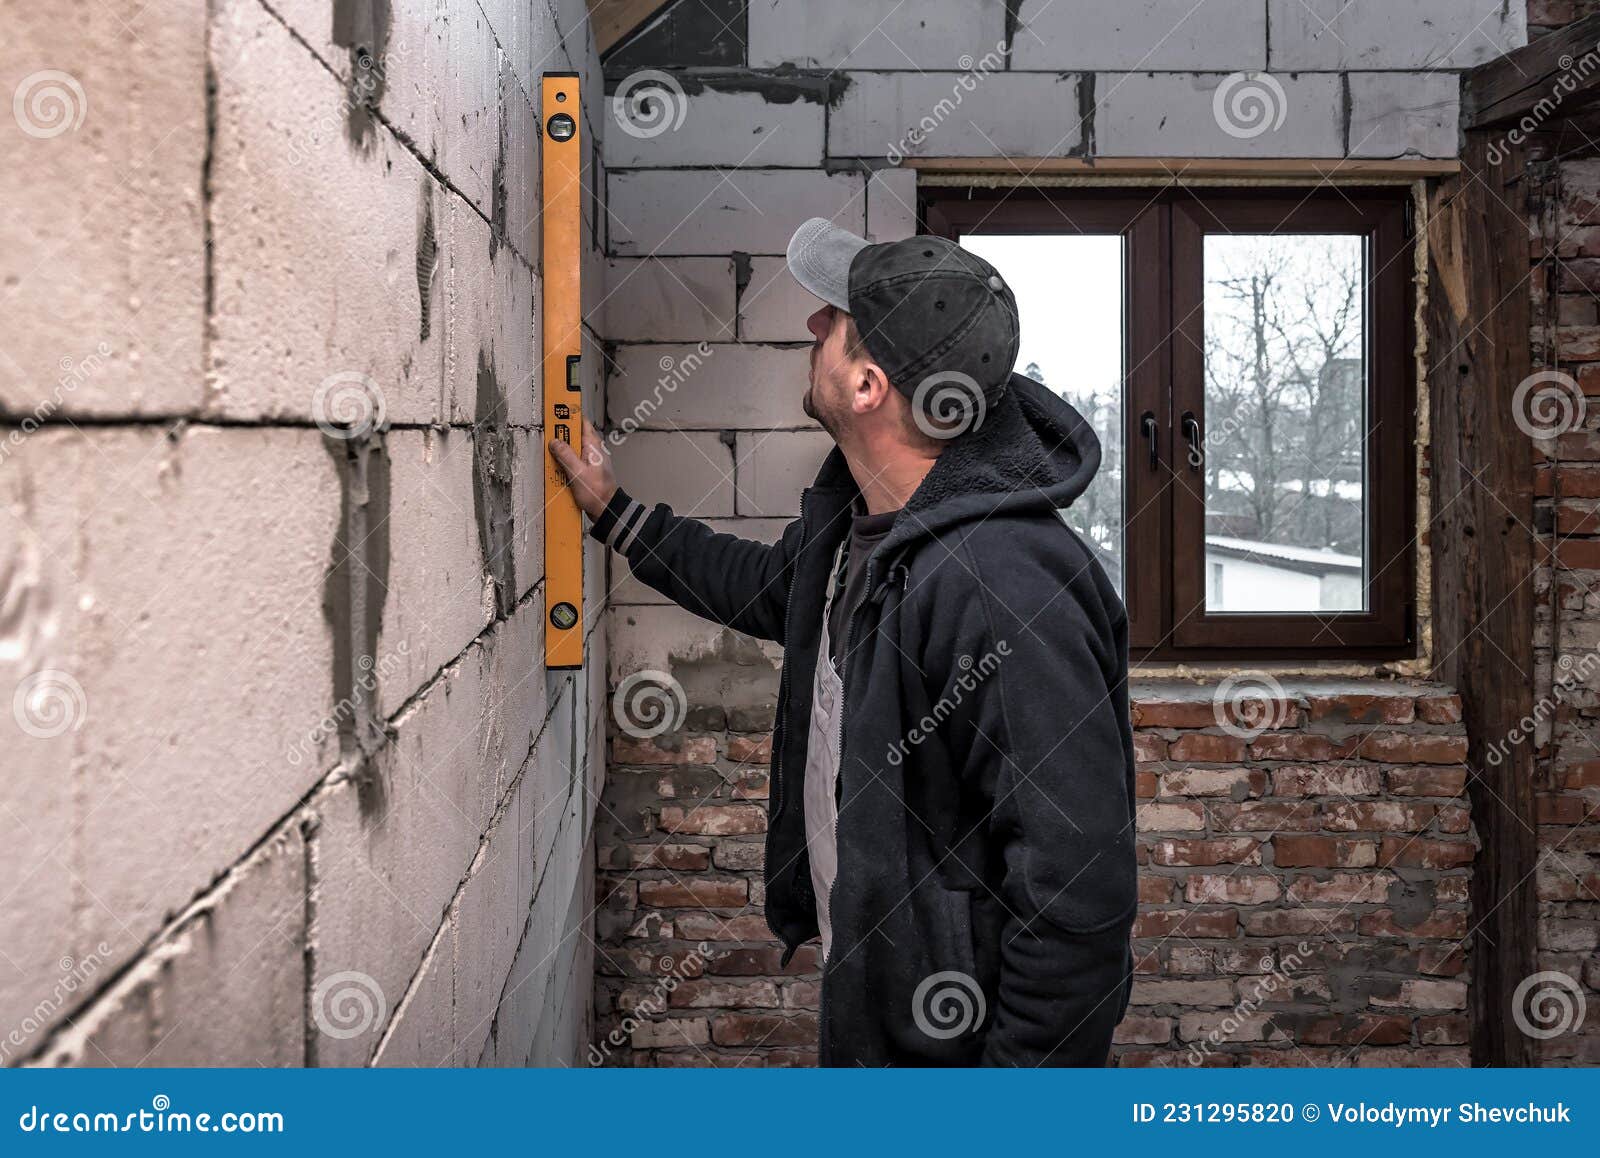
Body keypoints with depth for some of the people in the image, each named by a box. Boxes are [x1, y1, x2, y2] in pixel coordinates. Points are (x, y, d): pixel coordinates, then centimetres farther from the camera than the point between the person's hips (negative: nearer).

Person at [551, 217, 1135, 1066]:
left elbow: (1077, 889, -33)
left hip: (956, 1036, -9)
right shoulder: (850, 514, -3)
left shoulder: (1005, 590, -35)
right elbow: (774, 591, 22)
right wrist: (613, 512, 26)